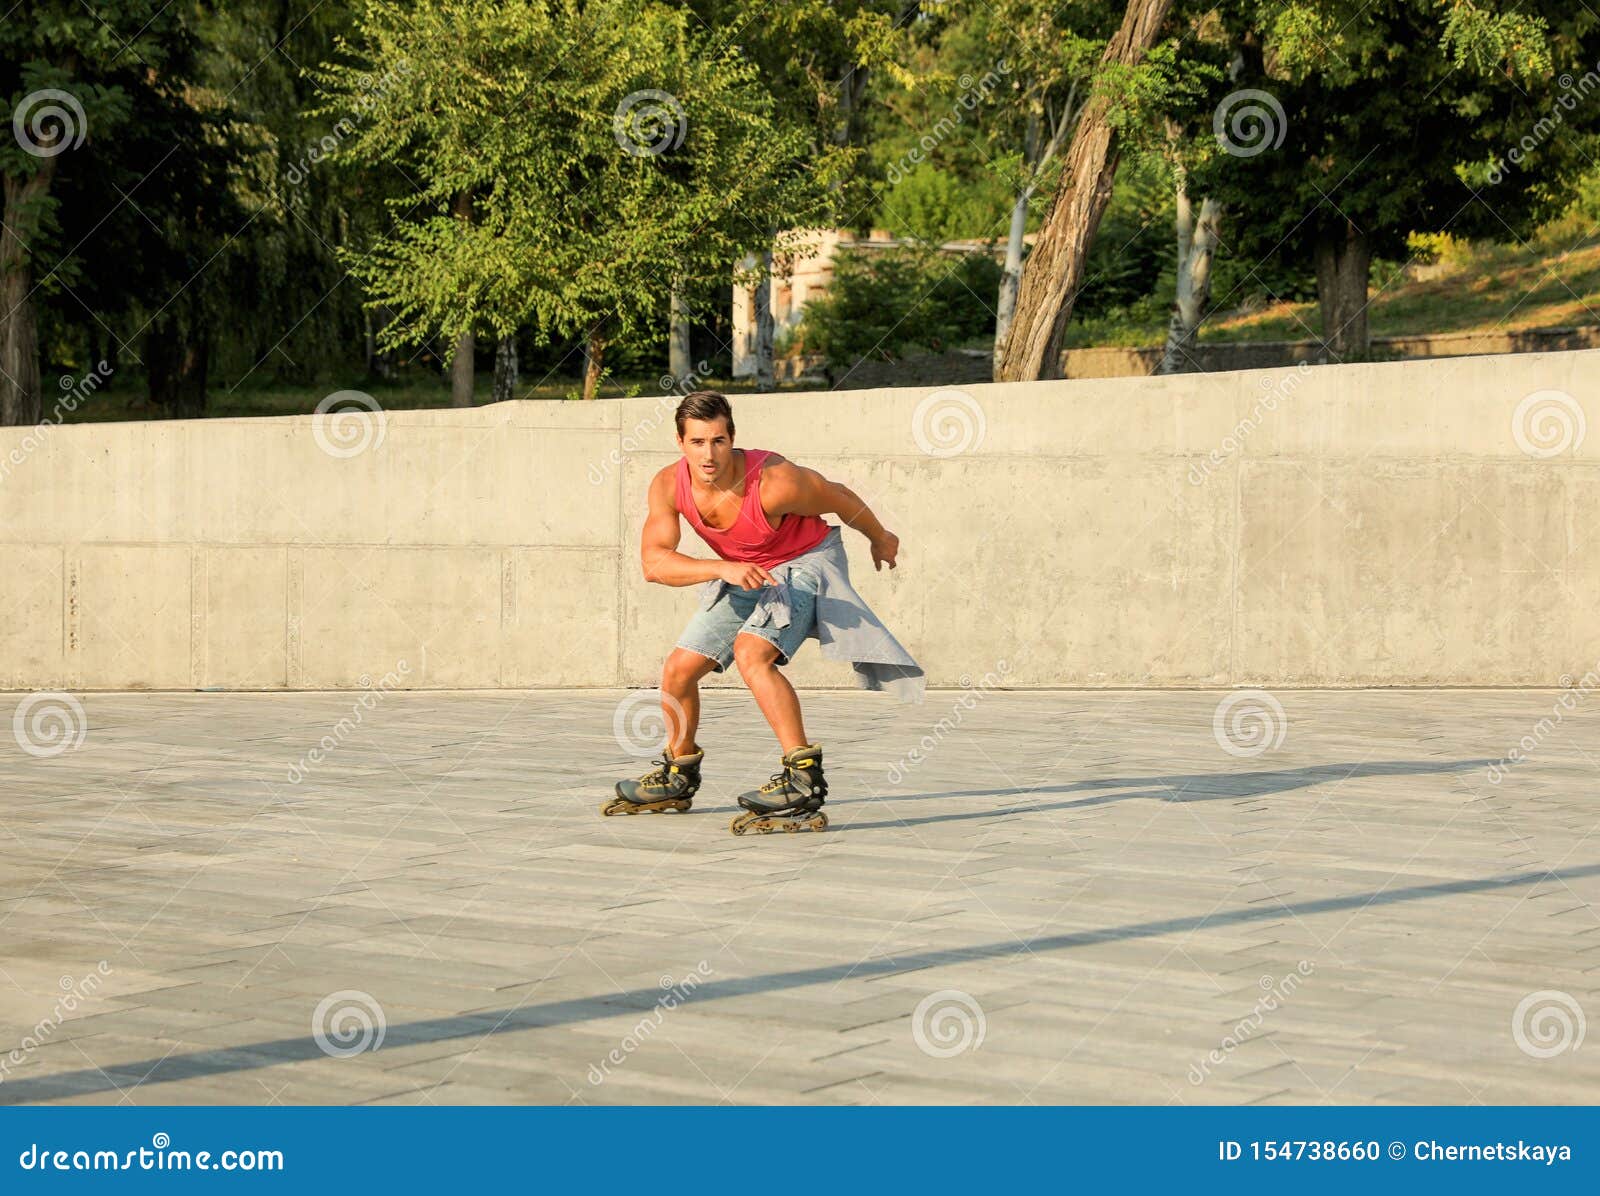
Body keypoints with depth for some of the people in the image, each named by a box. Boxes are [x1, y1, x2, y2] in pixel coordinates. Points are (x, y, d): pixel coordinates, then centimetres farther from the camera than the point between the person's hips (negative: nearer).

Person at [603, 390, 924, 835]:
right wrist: (724, 568, -45)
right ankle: (678, 775, 30)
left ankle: (804, 778, -32)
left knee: (750, 653, -31)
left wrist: (880, 538, 5)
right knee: (678, 669, 5)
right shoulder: (668, 486, -21)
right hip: (743, 575, 6)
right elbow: (653, 562, -30)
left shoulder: (774, 483, -33)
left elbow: (839, 498, -14)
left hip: (807, 562, -6)